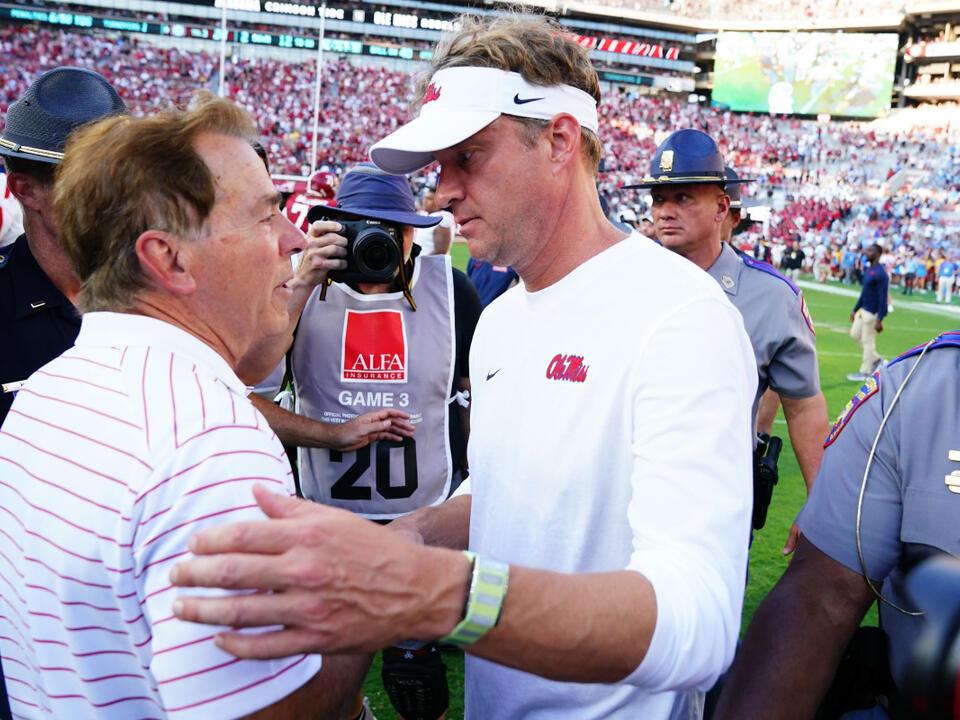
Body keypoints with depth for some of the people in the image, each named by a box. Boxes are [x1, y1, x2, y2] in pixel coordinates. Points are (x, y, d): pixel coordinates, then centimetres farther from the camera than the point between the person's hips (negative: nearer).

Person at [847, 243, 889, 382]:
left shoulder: (880, 274, -21)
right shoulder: (868, 270, 9)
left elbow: (883, 298, -22)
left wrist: (879, 320, -24)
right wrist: (855, 310, 23)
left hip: (872, 313, -10)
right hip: (863, 310, 10)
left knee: (868, 341, 0)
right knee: (855, 334, 17)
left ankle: (865, 373, 12)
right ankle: (876, 359, 28)